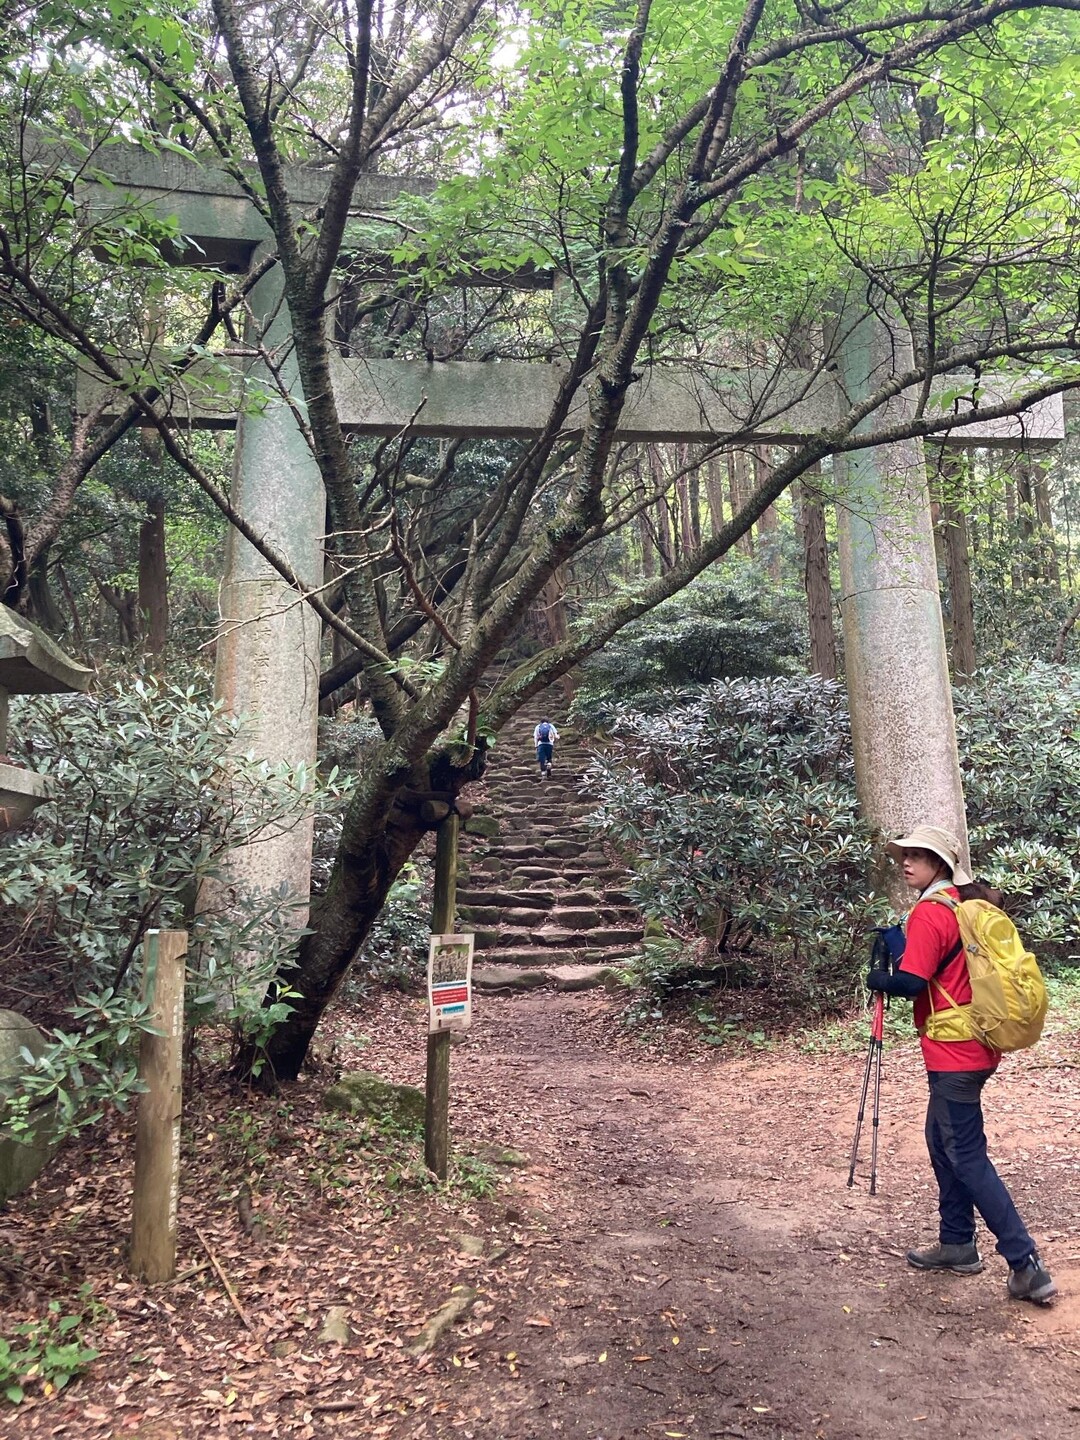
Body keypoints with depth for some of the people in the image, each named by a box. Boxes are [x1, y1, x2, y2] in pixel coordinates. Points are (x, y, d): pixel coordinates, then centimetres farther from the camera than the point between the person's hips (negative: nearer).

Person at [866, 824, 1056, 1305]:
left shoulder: (929, 911, -17)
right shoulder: (966, 904, 11)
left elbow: (911, 981, -22)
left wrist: (877, 979, -3)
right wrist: (900, 953, 13)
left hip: (952, 1053, -9)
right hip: (976, 1047, 9)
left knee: (966, 1156, -4)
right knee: (941, 1139, 18)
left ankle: (1026, 1265, -2)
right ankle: (957, 1244, 26)